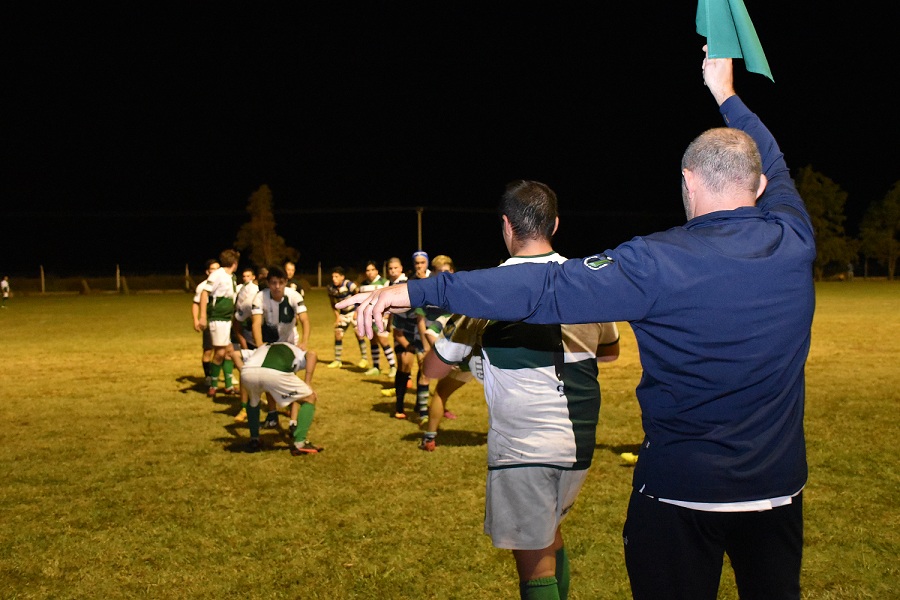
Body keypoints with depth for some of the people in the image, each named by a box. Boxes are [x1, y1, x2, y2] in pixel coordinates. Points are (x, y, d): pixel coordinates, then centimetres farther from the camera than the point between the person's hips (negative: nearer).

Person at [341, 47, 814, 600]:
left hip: (682, 491, -5)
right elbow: (773, 166, 16)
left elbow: (544, 291, -26)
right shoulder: (794, 244, -5)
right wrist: (727, 97, 31)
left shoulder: (658, 263, -20)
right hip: (778, 488, 5)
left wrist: (418, 291, -24)